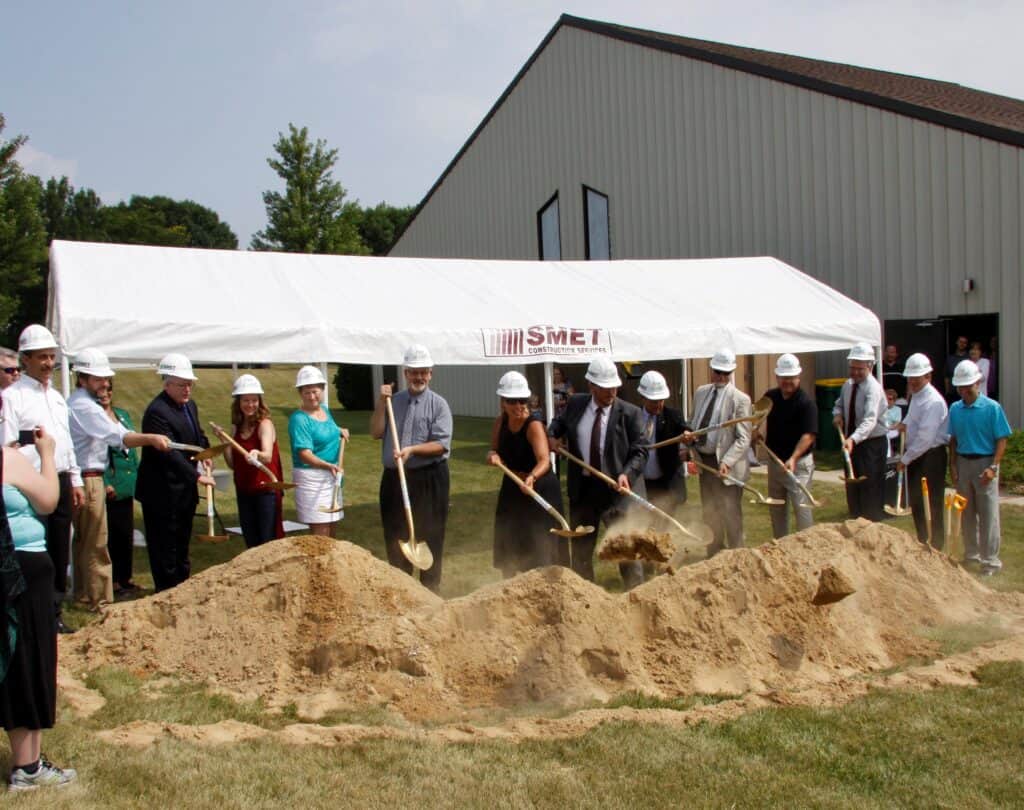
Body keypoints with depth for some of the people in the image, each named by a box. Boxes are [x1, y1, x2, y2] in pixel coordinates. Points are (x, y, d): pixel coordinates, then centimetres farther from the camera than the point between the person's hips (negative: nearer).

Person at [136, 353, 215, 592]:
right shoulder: (157, 412, -20)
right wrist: (196, 476, -29)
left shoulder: (190, 405, 10)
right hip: (163, 493, -9)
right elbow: (169, 453, -27)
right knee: (165, 547, 0)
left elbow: (199, 436, 24)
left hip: (185, 489, 9)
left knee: (182, 544, 18)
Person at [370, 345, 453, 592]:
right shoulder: (393, 401, 10)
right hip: (394, 478, 4)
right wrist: (381, 403, -7)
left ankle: (430, 590, 13)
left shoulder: (438, 404, -3)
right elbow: (376, 432, 1)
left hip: (429, 479, -4)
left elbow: (441, 445, -11)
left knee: (429, 537, 2)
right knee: (395, 538, 12)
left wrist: (412, 449, -23)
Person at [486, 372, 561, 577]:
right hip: (511, 490, 7)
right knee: (508, 547, 16)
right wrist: (493, 456, -15)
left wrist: (532, 478, -57)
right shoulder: (501, 422, -3)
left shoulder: (534, 425, -23)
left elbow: (544, 460, -37)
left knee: (537, 550, -6)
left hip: (539, 490, -7)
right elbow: (494, 451, 9)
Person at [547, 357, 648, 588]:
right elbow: (559, 422, 23)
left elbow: (640, 451, -10)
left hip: (617, 488, -4)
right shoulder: (575, 404, 2)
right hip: (582, 488, 4)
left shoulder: (630, 413, -9)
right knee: (580, 547, 14)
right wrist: (551, 435, 2)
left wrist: (626, 474, -26)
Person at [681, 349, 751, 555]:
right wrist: (689, 436, -6)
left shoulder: (740, 399, -12)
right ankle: (713, 556, 30)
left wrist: (727, 462, -27)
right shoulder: (700, 392, 7)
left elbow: (743, 438, -14)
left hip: (726, 466, -6)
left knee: (730, 514, 0)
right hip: (704, 461, 6)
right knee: (709, 513, 17)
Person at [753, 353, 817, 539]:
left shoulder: (806, 403, -16)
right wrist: (756, 430, 6)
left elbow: (809, 435, -24)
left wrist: (793, 458, -35)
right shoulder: (770, 397, 3)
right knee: (776, 507, 16)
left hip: (799, 463, -7)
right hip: (774, 460, 7)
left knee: (801, 506, -9)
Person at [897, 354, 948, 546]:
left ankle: (935, 549, 8)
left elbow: (925, 438, -23)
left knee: (932, 505, -1)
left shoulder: (933, 401, -20)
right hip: (914, 455, 9)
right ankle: (922, 544, 28)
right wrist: (905, 424, 7)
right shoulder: (915, 395, 9)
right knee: (916, 502, 16)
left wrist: (905, 459, -16)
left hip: (930, 457, -9)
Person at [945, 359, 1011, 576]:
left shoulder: (992, 408, -9)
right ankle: (971, 554, 26)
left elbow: (1002, 440, -9)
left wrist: (993, 467, -17)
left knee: (988, 514, -3)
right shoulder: (955, 409, 5)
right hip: (962, 463, 5)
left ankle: (990, 560, 3)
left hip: (984, 463, -5)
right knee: (967, 512, 13)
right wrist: (953, 465, 4)